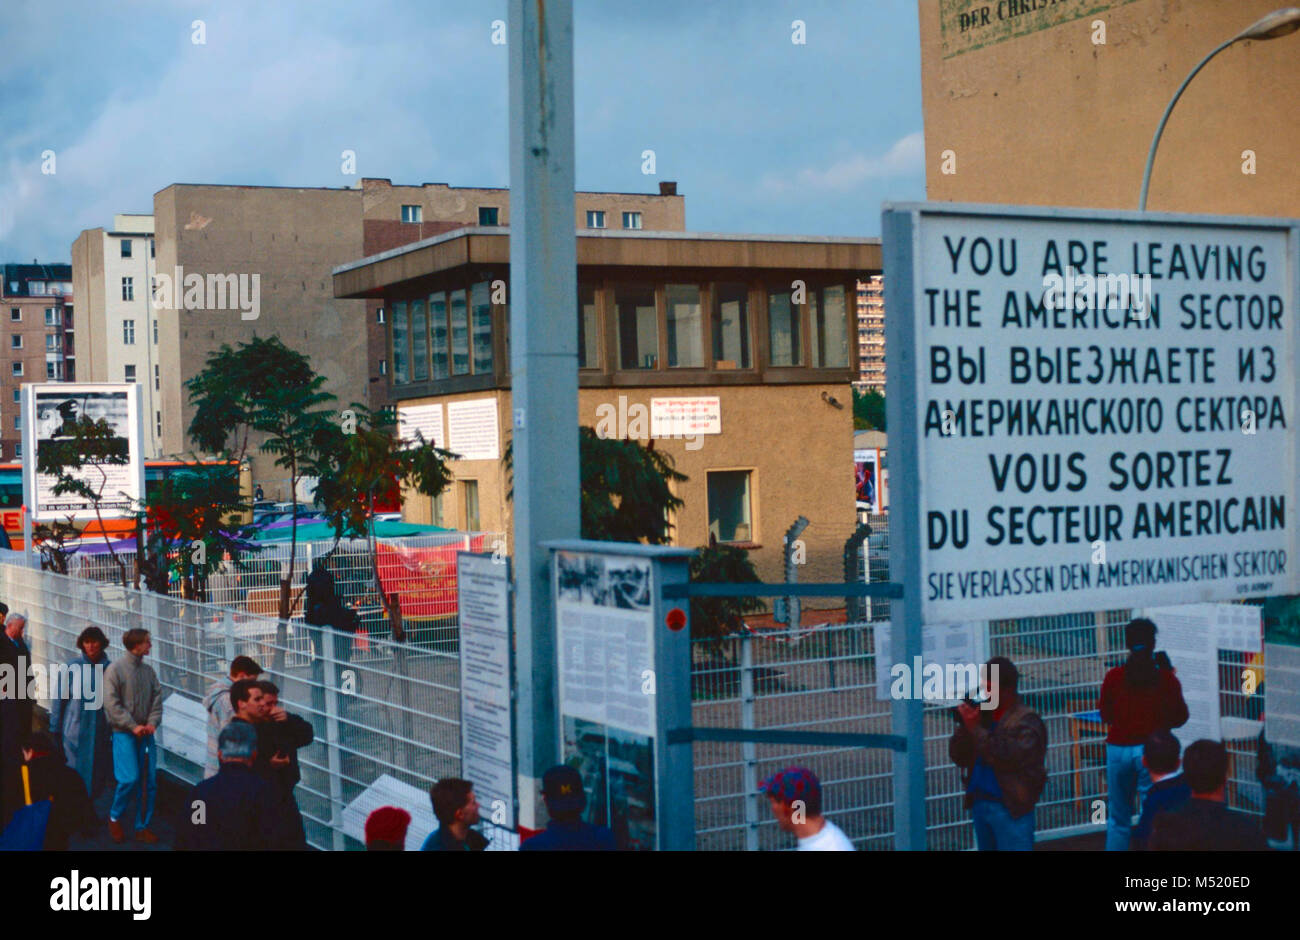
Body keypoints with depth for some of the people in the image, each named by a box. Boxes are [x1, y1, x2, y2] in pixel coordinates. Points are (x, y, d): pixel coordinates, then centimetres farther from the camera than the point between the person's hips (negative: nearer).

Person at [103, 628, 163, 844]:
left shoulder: (148, 670, 10)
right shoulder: (116, 669, -7)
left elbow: (157, 698, 9)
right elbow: (111, 704, -11)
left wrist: (153, 722, -9)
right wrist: (133, 727, -14)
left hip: (146, 733, 5)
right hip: (124, 733, -5)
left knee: (149, 781, 2)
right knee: (130, 779, -13)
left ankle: (143, 827, 12)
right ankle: (115, 818, 11)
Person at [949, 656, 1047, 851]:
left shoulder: (1026, 721, -8)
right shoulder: (983, 714, 11)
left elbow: (1010, 757, -23)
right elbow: (958, 756, 9)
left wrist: (976, 729, -19)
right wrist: (965, 727, -8)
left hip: (1010, 809, -7)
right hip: (980, 803, 7)